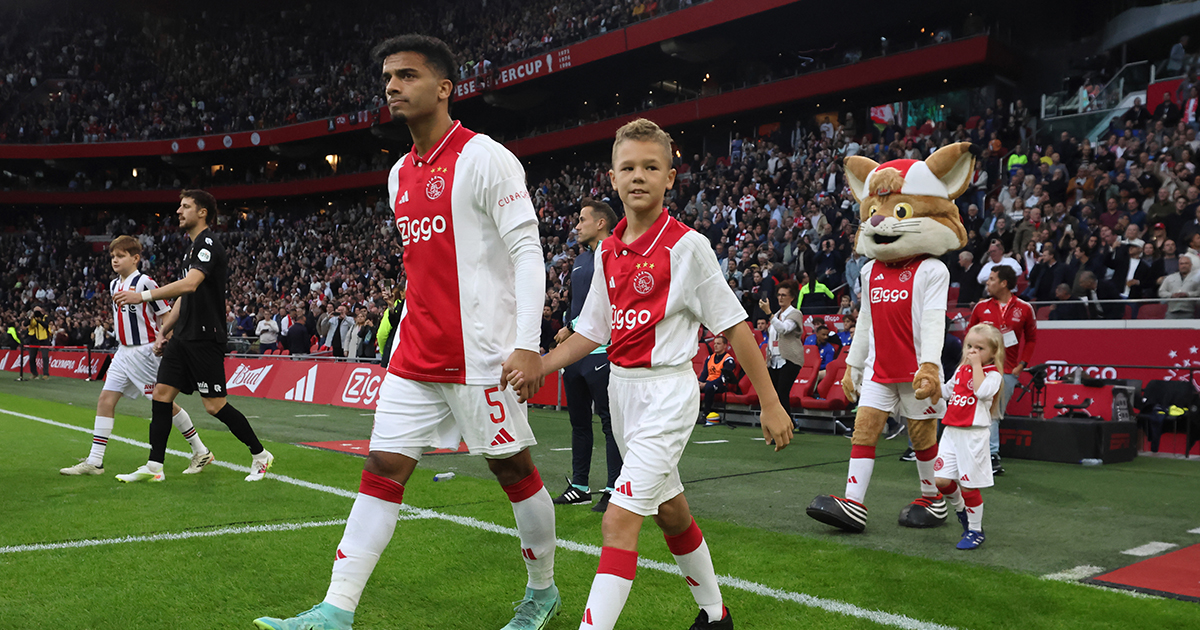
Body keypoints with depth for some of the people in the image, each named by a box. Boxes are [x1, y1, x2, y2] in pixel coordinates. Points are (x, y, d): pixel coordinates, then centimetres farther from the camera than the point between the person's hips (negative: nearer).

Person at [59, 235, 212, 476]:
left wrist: (160, 339, -23)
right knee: (105, 399, 0)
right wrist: (124, 344, 17)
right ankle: (94, 462, 4)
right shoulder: (114, 285, 12)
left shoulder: (145, 283, -12)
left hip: (145, 351, -8)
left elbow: (165, 315, -10)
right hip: (124, 352, 8)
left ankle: (201, 452, 8)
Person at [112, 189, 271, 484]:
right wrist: (163, 332, 21)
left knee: (215, 405, -6)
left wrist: (143, 296, -29)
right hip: (184, 337, 9)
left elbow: (190, 284, -27)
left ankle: (260, 455, 8)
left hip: (205, 338, -9)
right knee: (161, 394, 4)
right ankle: (154, 467, 10)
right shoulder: (194, 248, 19)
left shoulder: (209, 243, -12)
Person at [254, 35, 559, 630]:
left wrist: (527, 344, -21)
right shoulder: (400, 174, 15)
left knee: (513, 469, 6)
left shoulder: (484, 158, -8)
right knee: (382, 469, 3)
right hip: (416, 358, 7)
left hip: (481, 353, -7)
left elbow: (528, 252, -13)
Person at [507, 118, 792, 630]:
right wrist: (537, 366, -1)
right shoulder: (608, 252, 6)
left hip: (667, 391, -7)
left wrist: (770, 404, -8)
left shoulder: (688, 246, -11)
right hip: (622, 390, 7)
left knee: (620, 521, -14)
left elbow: (734, 327, -9)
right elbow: (592, 331, 12)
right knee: (671, 512, 19)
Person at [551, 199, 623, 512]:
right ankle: (579, 486, 23)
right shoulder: (580, 259, 19)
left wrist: (572, 328, -14)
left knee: (609, 421, -4)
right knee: (579, 421, 14)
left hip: (601, 352, -9)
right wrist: (565, 335, 13)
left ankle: (614, 489, 3)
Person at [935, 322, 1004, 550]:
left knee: (968, 486, 0)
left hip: (973, 435, -6)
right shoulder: (961, 369, 13)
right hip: (951, 431, 6)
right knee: (941, 479, -1)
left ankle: (975, 530, 18)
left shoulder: (993, 374, -6)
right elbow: (945, 391, 26)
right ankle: (960, 509, 29)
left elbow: (982, 391, -26)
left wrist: (977, 365, -19)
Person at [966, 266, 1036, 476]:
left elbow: (1031, 338, 9)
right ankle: (993, 456, 0)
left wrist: (1022, 364, 0)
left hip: (1009, 372, 0)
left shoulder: (1024, 308, 1)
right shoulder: (981, 307, 2)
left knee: (996, 415, 6)